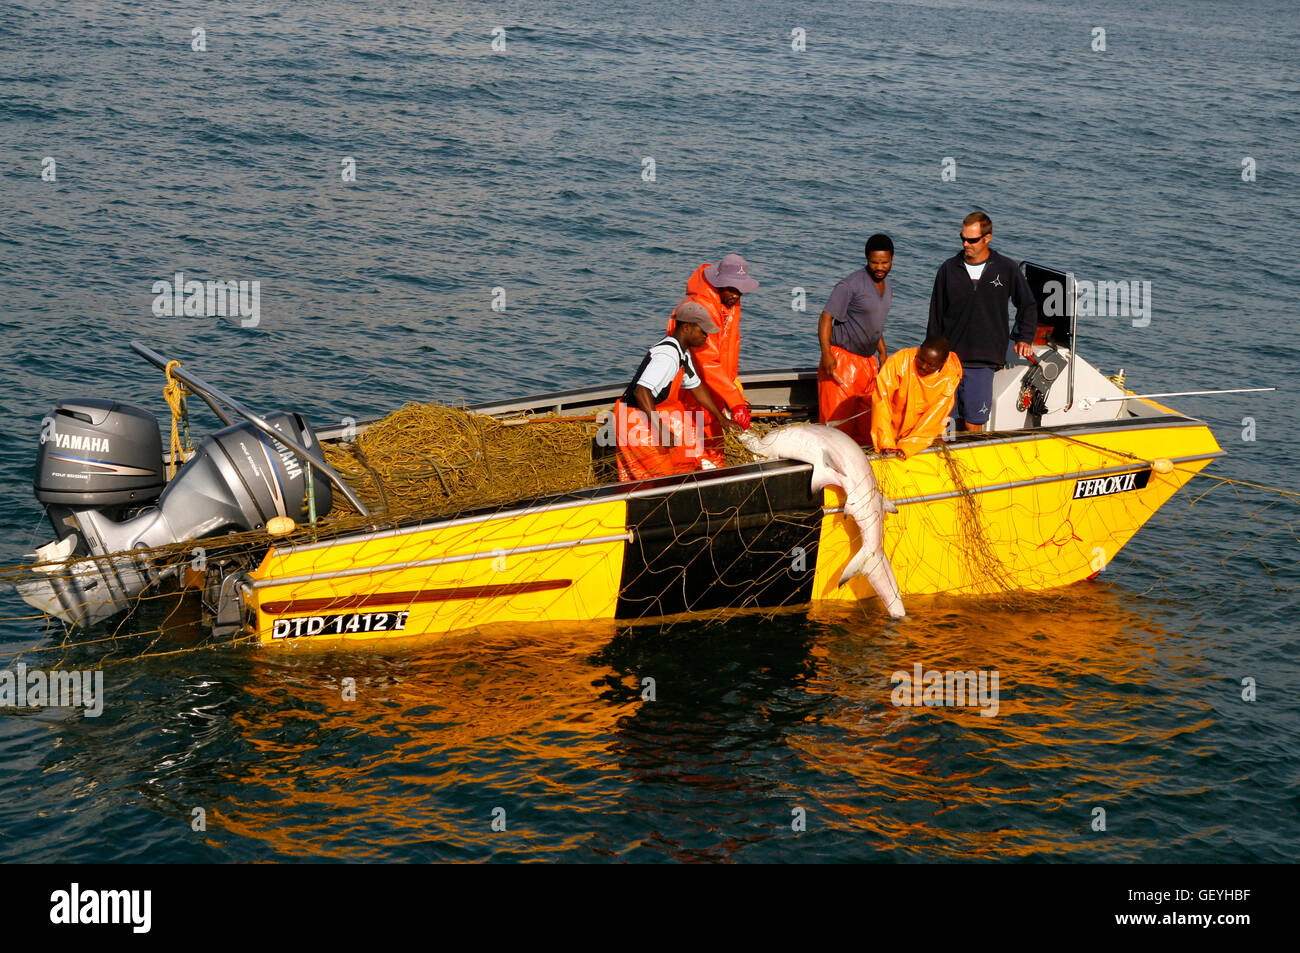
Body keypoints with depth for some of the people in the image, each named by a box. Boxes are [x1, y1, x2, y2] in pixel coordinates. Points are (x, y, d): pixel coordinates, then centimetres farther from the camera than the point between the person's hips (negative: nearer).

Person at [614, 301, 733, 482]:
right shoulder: (667, 355, -24)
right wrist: (661, 430, -38)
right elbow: (641, 391, -34)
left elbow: (696, 387, 22)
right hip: (634, 420, -10)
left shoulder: (682, 353, 11)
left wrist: (722, 418, 21)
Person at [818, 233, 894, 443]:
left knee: (866, 426, 9)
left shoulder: (888, 286, 11)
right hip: (842, 359, -8)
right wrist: (826, 354, -27)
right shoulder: (851, 285, -15)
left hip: (868, 361, 8)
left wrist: (882, 352, 24)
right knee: (840, 421, -8)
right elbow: (826, 318, -18)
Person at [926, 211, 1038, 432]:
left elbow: (1028, 306, 17)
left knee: (973, 423, -5)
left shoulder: (1006, 269, 3)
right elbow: (936, 316, 10)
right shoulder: (949, 269, 5)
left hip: (983, 363, -1)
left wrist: (1024, 338, 7)